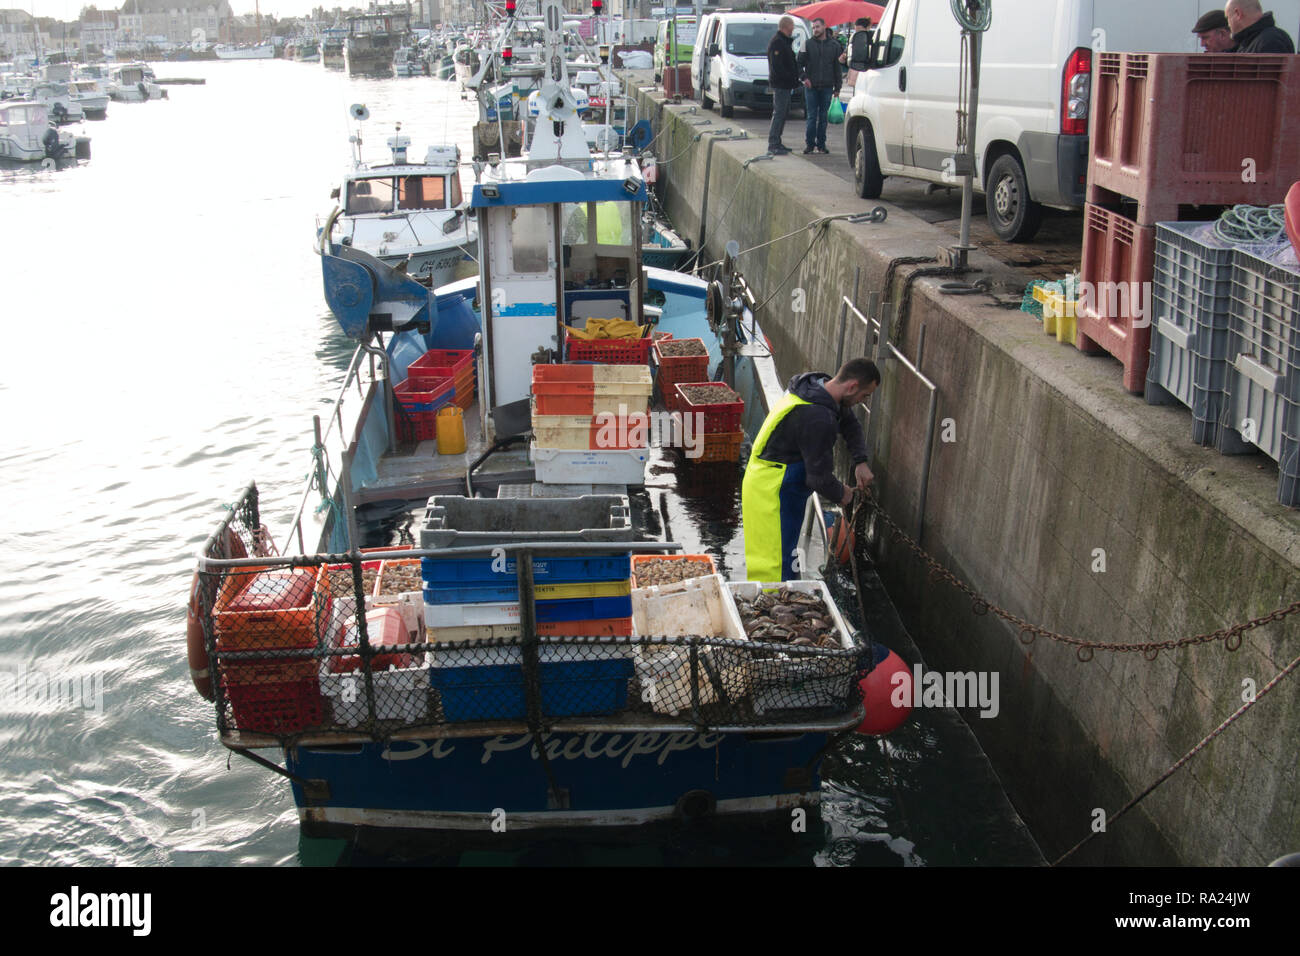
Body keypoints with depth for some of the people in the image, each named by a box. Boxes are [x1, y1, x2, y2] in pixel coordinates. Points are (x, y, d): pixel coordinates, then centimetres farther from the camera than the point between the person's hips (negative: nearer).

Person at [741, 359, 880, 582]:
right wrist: (842, 495, -4)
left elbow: (850, 424, 21)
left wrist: (860, 461, 8)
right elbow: (820, 478, -25)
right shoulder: (819, 419, -30)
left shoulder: (819, 386, 1)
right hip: (772, 494, -11)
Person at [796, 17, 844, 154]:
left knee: (823, 117, 4)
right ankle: (809, 143, 6)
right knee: (811, 116, -1)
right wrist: (803, 77, -11)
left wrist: (837, 87, 7)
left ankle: (821, 144, 10)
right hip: (811, 86, -1)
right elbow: (799, 63, 5)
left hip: (827, 87, 1)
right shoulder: (808, 44, 4)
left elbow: (837, 67, 10)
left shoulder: (834, 45, 7)